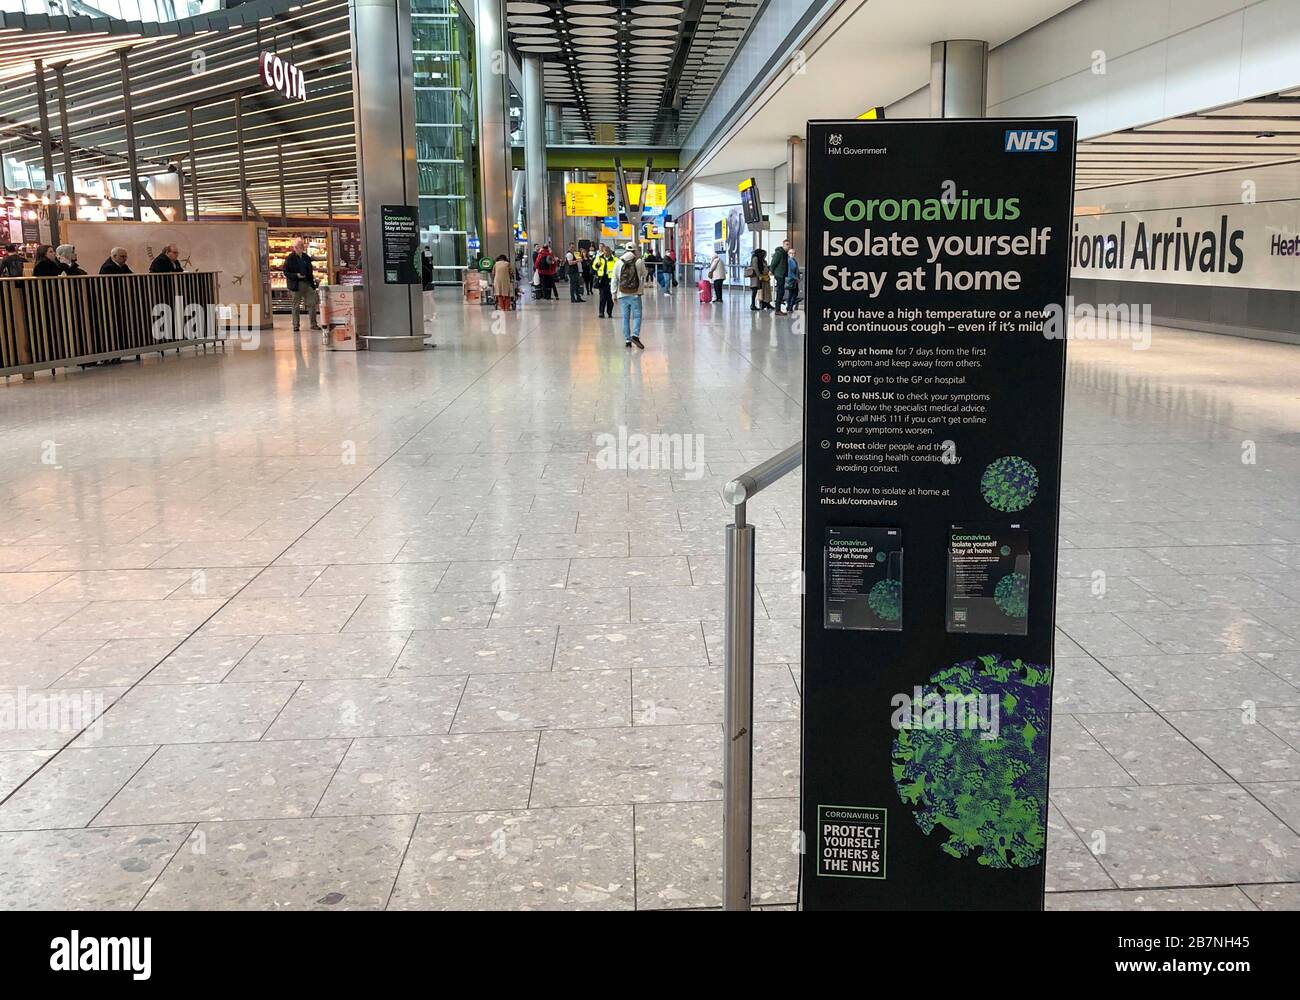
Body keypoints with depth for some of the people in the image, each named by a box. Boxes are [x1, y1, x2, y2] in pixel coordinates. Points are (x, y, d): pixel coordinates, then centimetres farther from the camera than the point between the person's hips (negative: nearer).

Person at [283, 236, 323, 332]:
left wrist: (313, 279, 11)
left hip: (307, 283, 5)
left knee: (312, 304, 0)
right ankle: (295, 326, 10)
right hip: (296, 285, -5)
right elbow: (286, 272, -7)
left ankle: (314, 324, 7)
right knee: (296, 306, 3)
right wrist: (296, 275, -20)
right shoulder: (290, 258, -6)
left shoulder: (306, 257, 11)